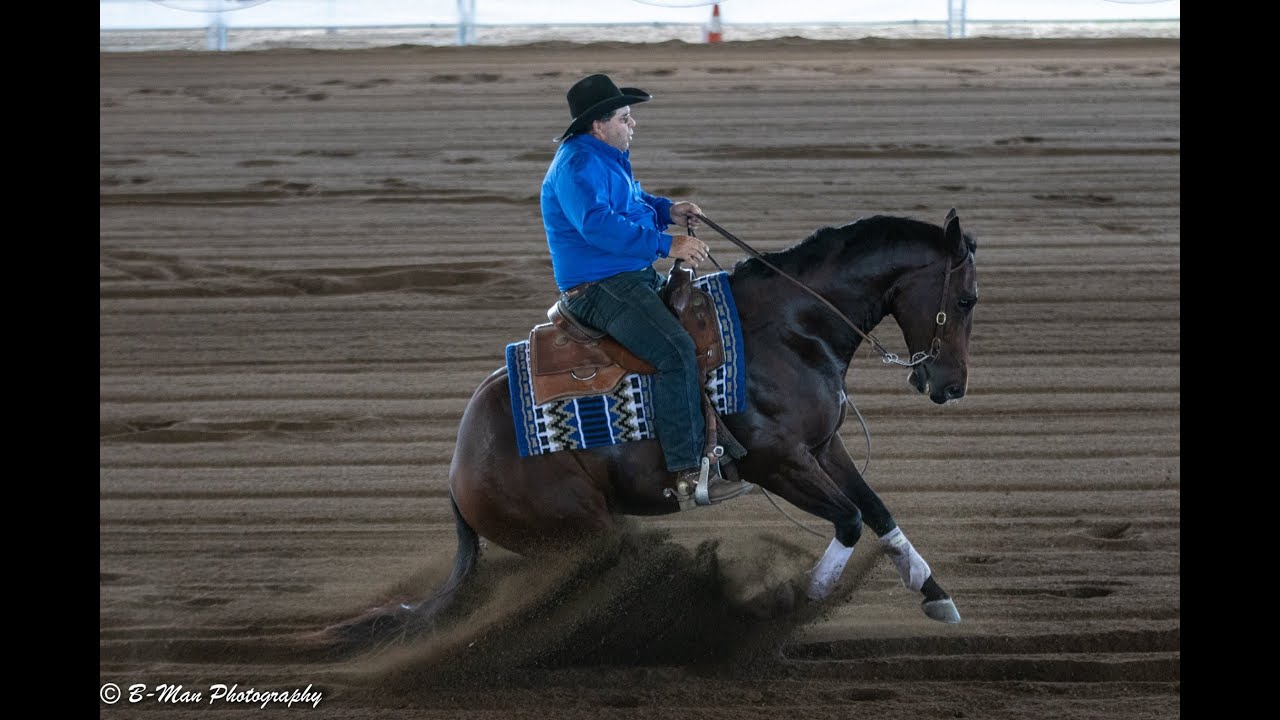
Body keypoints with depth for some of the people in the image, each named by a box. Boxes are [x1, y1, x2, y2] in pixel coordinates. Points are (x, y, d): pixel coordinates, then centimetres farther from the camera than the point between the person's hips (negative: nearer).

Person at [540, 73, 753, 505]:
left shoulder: (607, 158, 17)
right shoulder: (577, 166, -17)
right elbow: (599, 224, -31)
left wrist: (668, 210, 11)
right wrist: (667, 244, -31)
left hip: (635, 277, 11)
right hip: (599, 288, -11)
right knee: (676, 351, -27)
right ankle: (689, 471, -28)